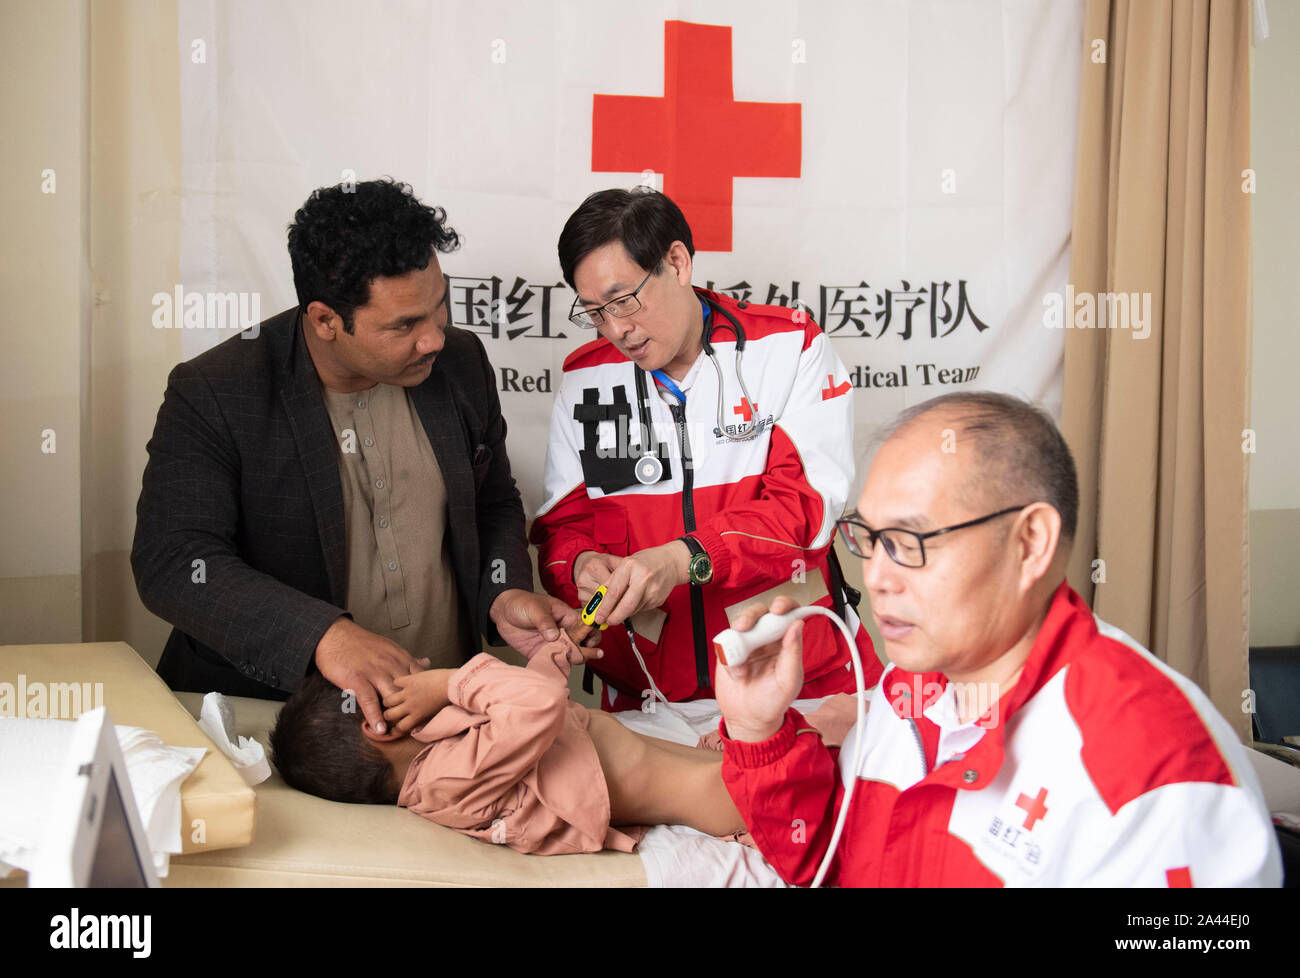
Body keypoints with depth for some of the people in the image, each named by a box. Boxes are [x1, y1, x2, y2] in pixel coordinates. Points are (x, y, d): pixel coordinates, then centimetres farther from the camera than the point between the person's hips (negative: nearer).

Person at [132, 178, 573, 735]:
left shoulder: (461, 362, 4)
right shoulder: (214, 394, -11)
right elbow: (171, 563, -19)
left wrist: (504, 595, -2)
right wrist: (323, 636, -33)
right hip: (268, 710, -4)